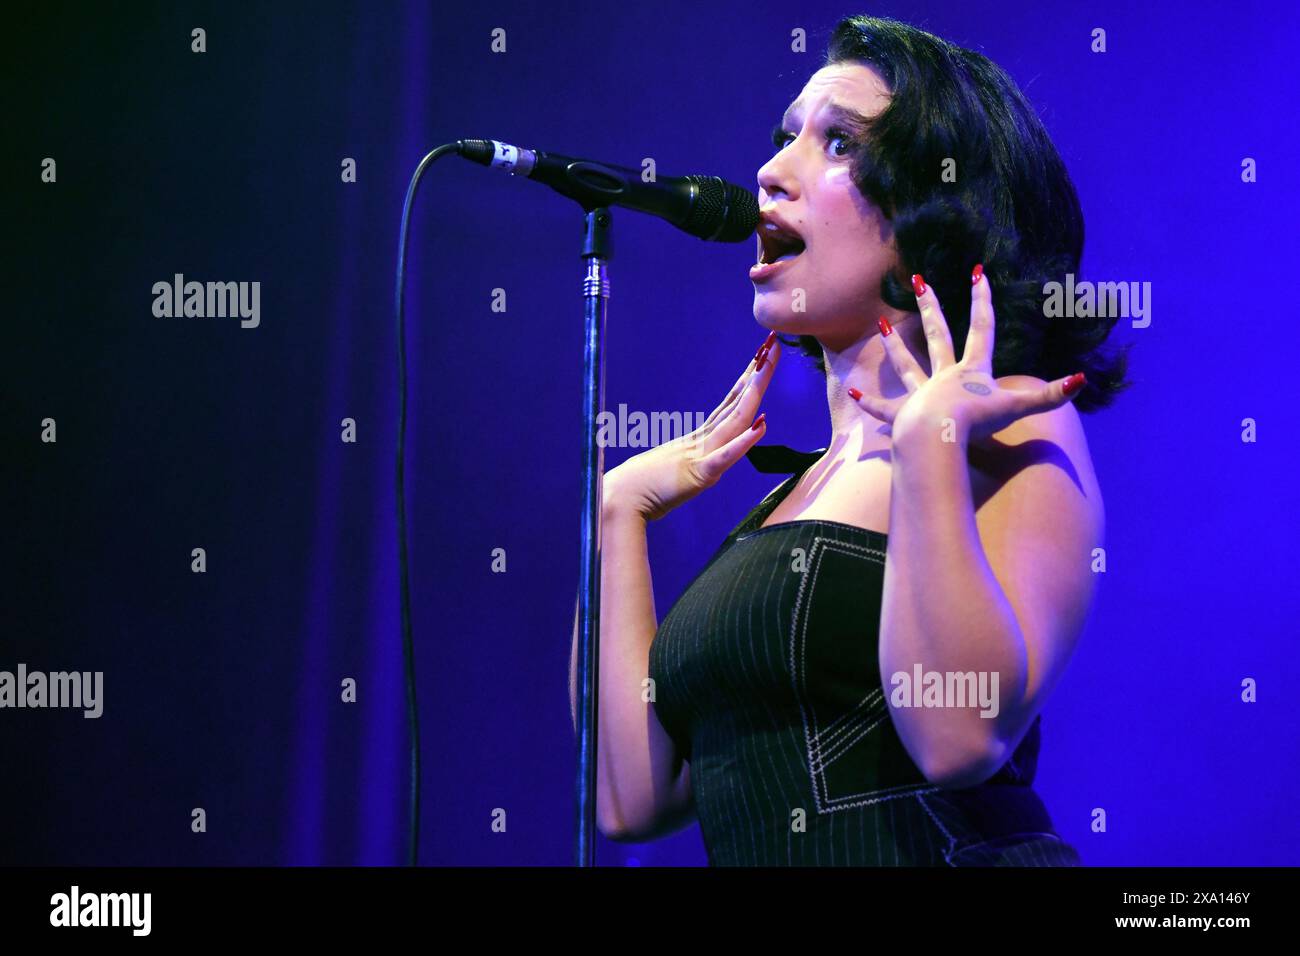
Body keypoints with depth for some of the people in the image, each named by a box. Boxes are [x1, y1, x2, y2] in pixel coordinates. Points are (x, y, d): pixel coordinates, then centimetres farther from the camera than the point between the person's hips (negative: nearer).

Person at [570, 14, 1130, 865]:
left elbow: (961, 735, -17)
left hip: (948, 849, -5)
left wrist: (928, 442, -16)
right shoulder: (801, 483, 18)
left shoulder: (1006, 431, -1)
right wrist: (619, 511, 14)